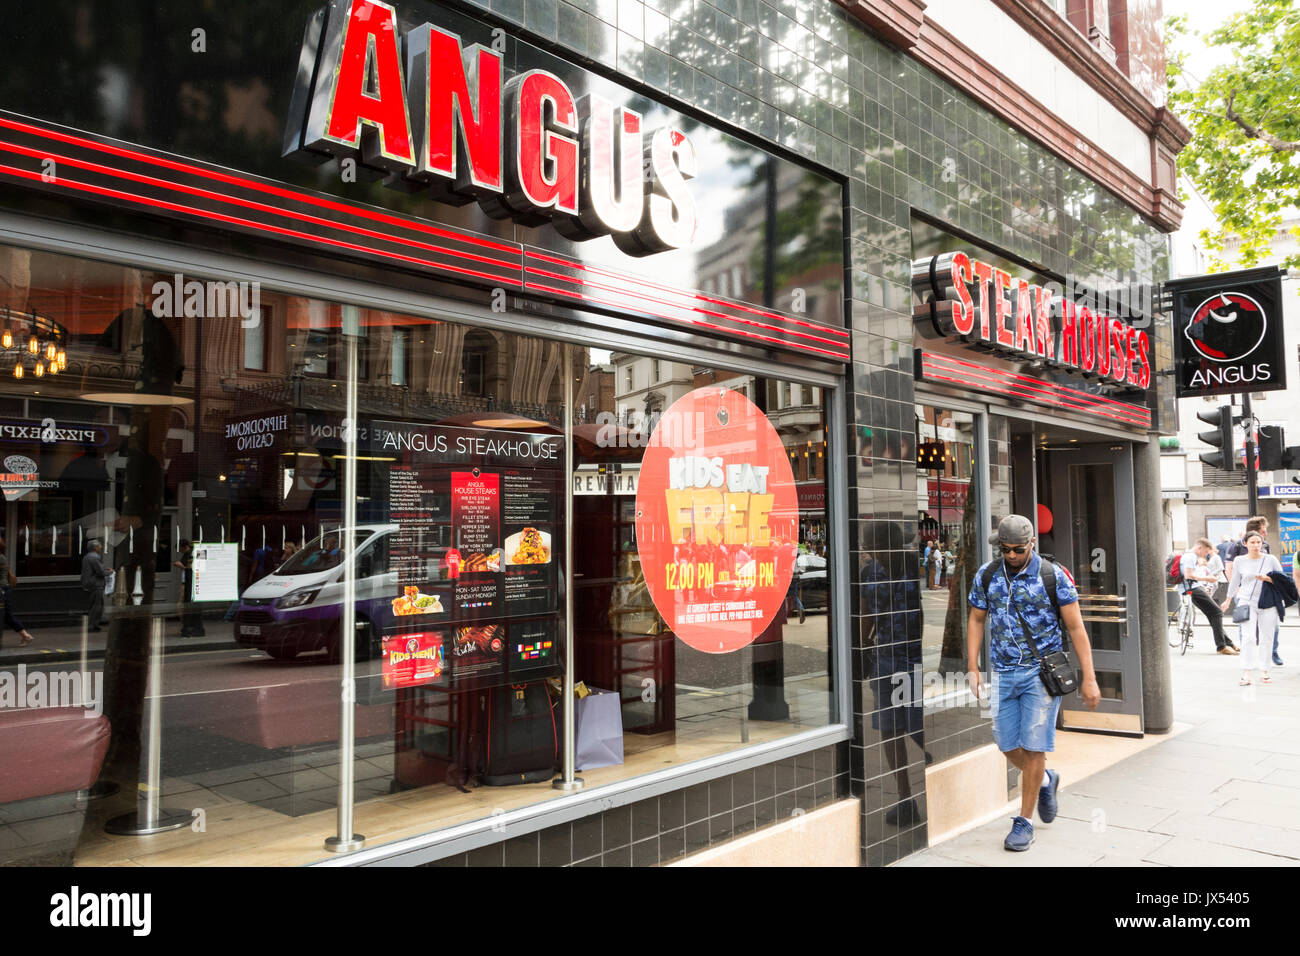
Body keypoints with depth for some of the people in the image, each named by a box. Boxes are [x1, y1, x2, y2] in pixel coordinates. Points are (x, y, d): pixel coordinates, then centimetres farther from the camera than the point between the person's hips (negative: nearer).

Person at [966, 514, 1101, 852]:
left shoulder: (1053, 577, -9)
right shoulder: (987, 575, 0)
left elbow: (1076, 627, -6)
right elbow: (976, 620, 10)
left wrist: (1089, 678, -9)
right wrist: (972, 668, 4)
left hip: (1042, 672, -4)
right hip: (1003, 673, 4)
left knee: (1033, 746, -2)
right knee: (1007, 743, 8)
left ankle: (1024, 822, 11)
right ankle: (1045, 780, 39)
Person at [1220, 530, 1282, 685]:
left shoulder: (1270, 559, 3)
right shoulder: (1240, 561, 5)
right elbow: (1234, 581, 16)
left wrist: (1267, 578, -13)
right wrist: (1228, 600, 23)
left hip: (1268, 604, 1)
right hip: (1247, 603, -1)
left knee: (1266, 638, 3)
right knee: (1248, 637, -12)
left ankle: (1264, 672, 11)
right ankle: (1247, 673, -13)